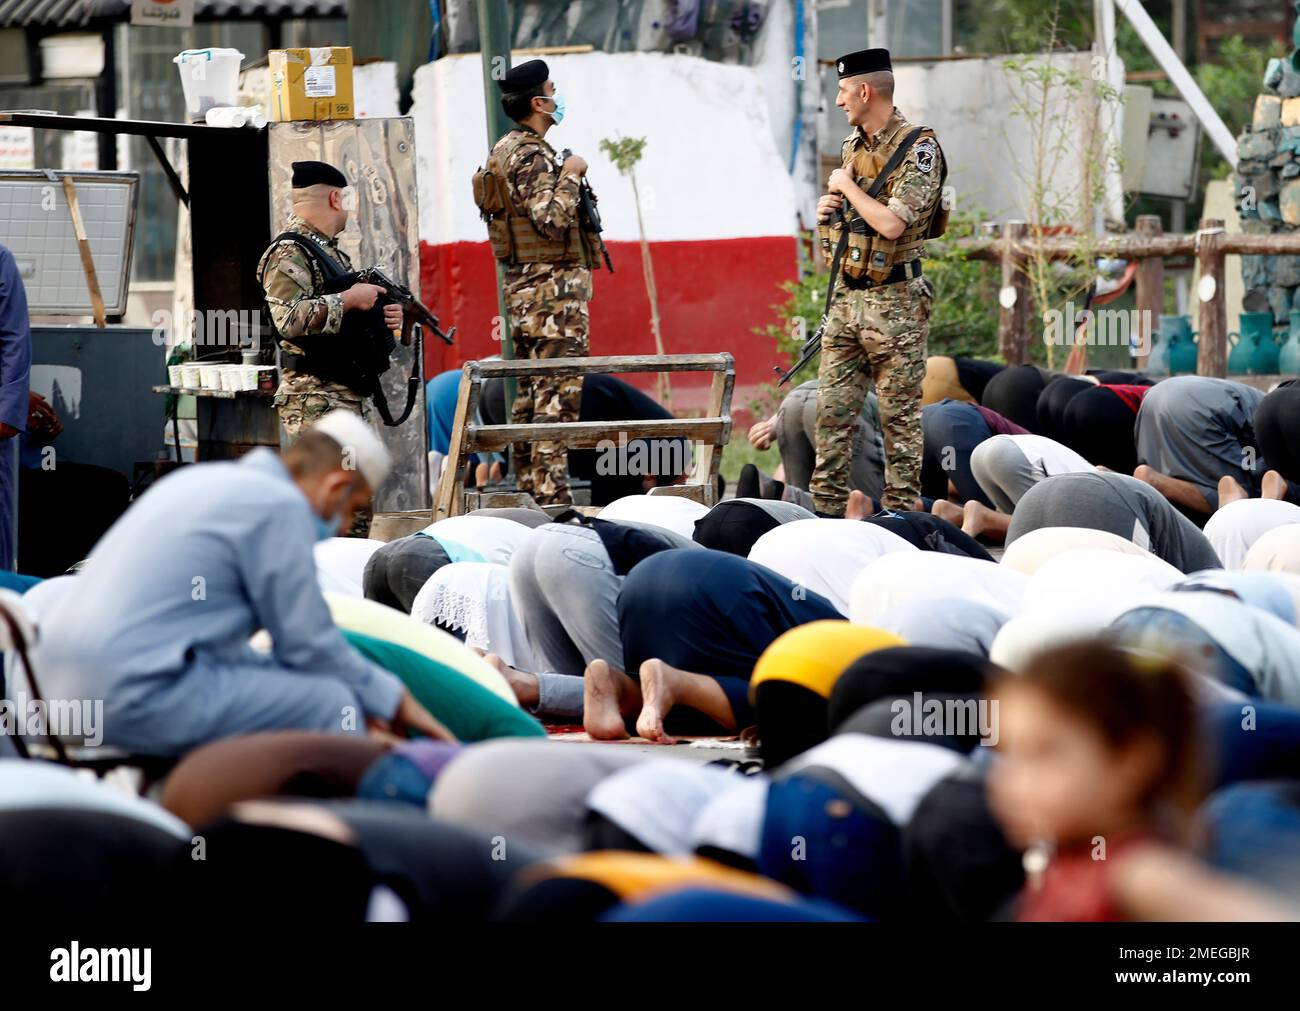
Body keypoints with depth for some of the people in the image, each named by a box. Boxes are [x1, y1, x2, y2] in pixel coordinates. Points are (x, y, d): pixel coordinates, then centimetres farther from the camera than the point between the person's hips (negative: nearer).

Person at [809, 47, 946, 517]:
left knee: (900, 417, -1)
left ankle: (901, 511, 3)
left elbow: (892, 223, -24)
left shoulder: (917, 149, -13)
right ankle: (827, 509, 11)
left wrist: (847, 186, -10)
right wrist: (829, 208, 4)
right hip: (846, 299, 8)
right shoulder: (853, 144, 13)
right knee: (831, 411, 6)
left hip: (894, 303, -8)